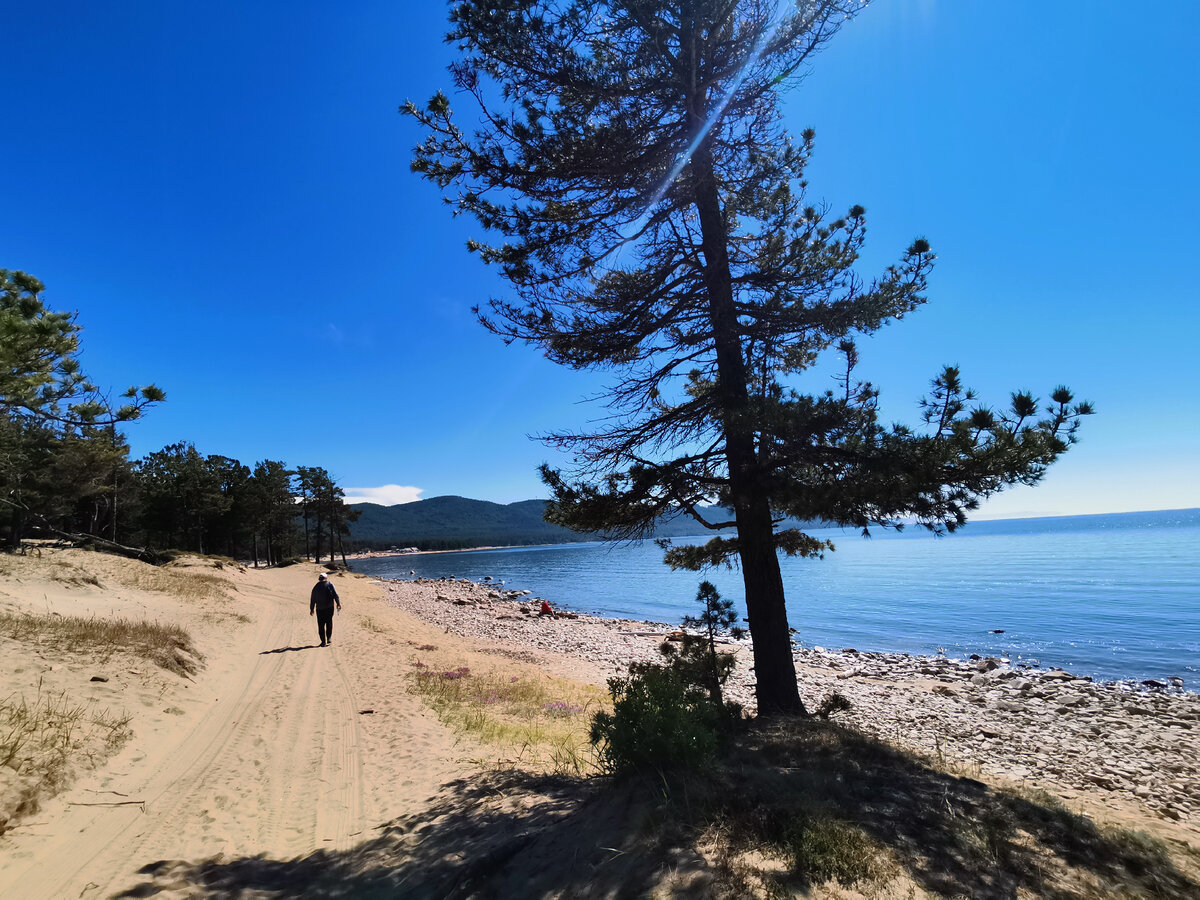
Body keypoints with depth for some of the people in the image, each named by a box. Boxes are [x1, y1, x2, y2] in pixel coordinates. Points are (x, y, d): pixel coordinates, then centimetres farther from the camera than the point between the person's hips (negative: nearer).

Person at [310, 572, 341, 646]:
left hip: (319, 608, 0)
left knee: (321, 625, 6)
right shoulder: (330, 584, 1)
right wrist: (338, 604, -3)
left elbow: (312, 599, 10)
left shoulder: (316, 587, 5)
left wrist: (312, 609, 20)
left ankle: (323, 642, 4)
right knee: (329, 623, 15)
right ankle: (329, 638, 8)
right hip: (329, 607, 0)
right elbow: (335, 595, -7)